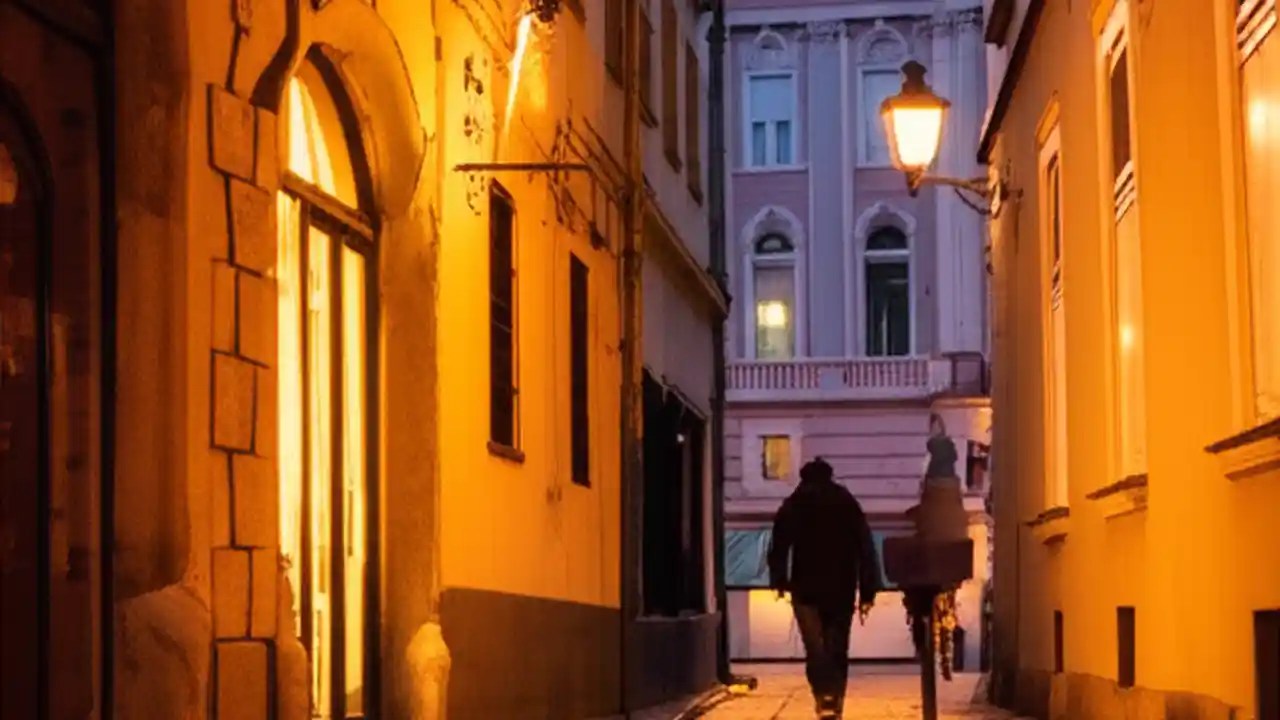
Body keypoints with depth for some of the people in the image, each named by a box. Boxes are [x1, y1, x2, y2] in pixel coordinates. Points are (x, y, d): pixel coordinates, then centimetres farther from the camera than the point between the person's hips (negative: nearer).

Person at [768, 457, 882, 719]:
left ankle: (825, 695, -26)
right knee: (837, 648, 9)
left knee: (815, 646, -5)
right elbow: (866, 550, 5)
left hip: (807, 589, -2)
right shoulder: (849, 505, 9)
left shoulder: (792, 506, 4)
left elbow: (779, 547, -2)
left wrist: (780, 581, 9)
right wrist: (867, 592, 5)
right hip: (841, 589, 2)